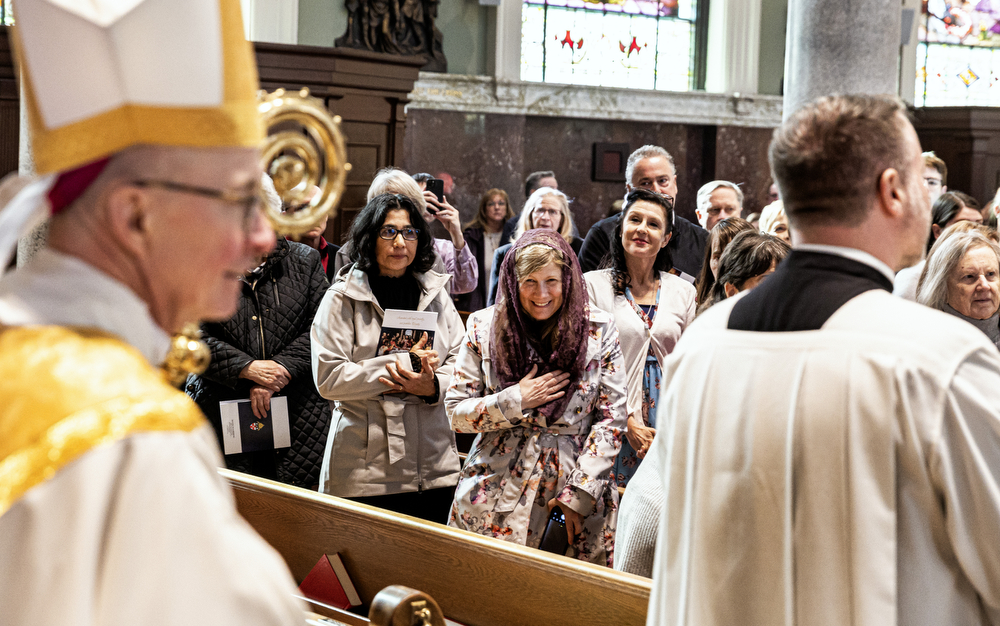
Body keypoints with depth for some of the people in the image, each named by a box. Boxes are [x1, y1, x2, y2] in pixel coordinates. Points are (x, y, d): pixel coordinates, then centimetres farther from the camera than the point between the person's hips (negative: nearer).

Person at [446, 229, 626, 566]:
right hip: (497, 486, 1)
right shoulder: (485, 327, 1)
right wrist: (515, 401, -12)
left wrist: (579, 493, -8)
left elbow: (611, 417, -1)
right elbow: (456, 412, 3)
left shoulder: (599, 329, -1)